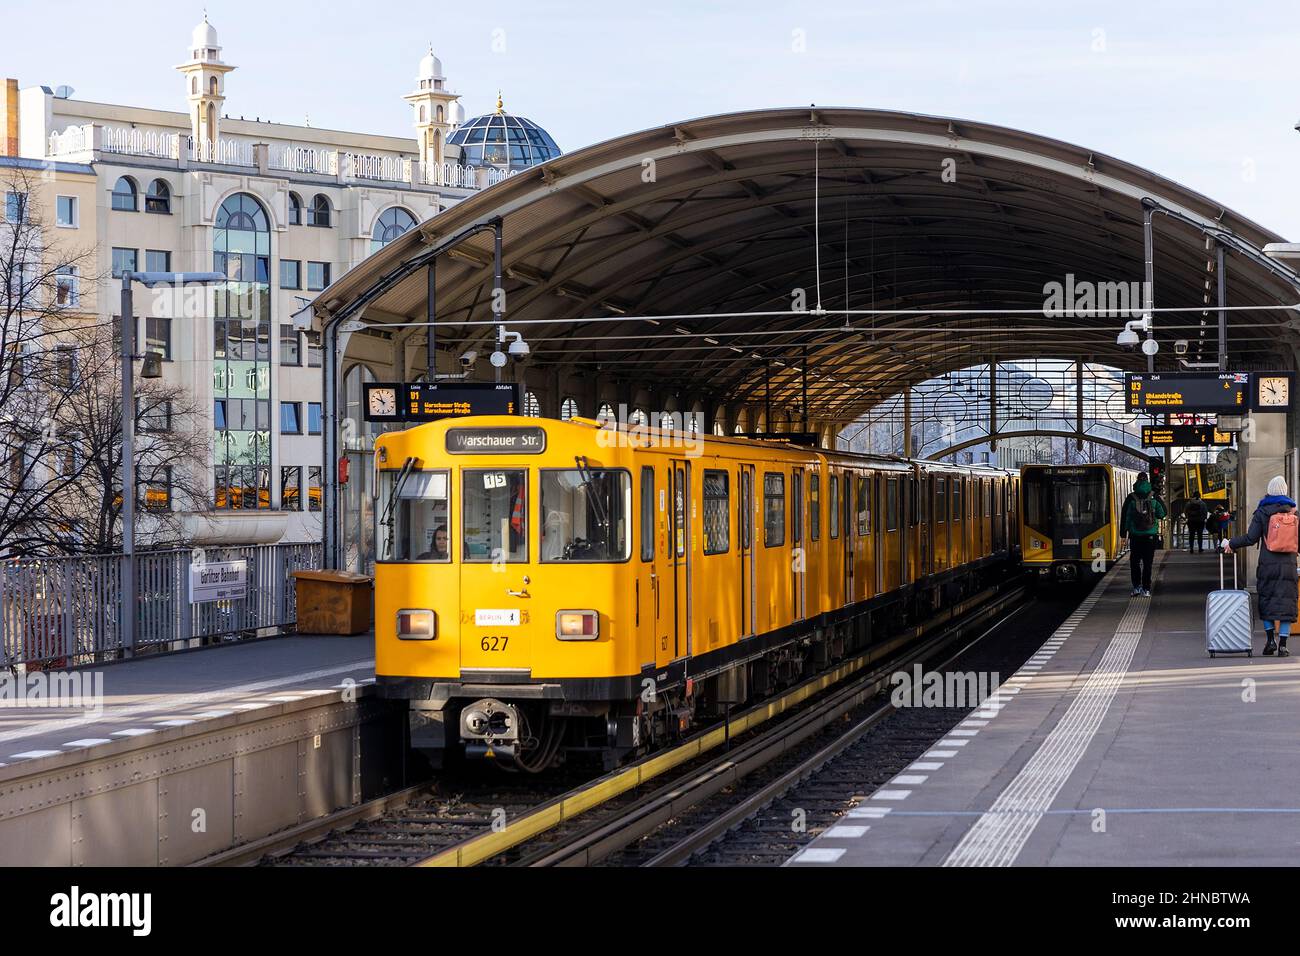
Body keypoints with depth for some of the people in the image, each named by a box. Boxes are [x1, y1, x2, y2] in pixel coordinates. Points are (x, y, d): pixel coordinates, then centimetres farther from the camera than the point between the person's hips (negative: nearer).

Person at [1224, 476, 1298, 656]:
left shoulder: (1262, 512, -1)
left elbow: (1251, 538, -5)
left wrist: (1231, 543, 9)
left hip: (1268, 564, -1)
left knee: (1267, 601, 11)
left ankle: (1270, 640, 6)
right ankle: (1282, 644, -4)